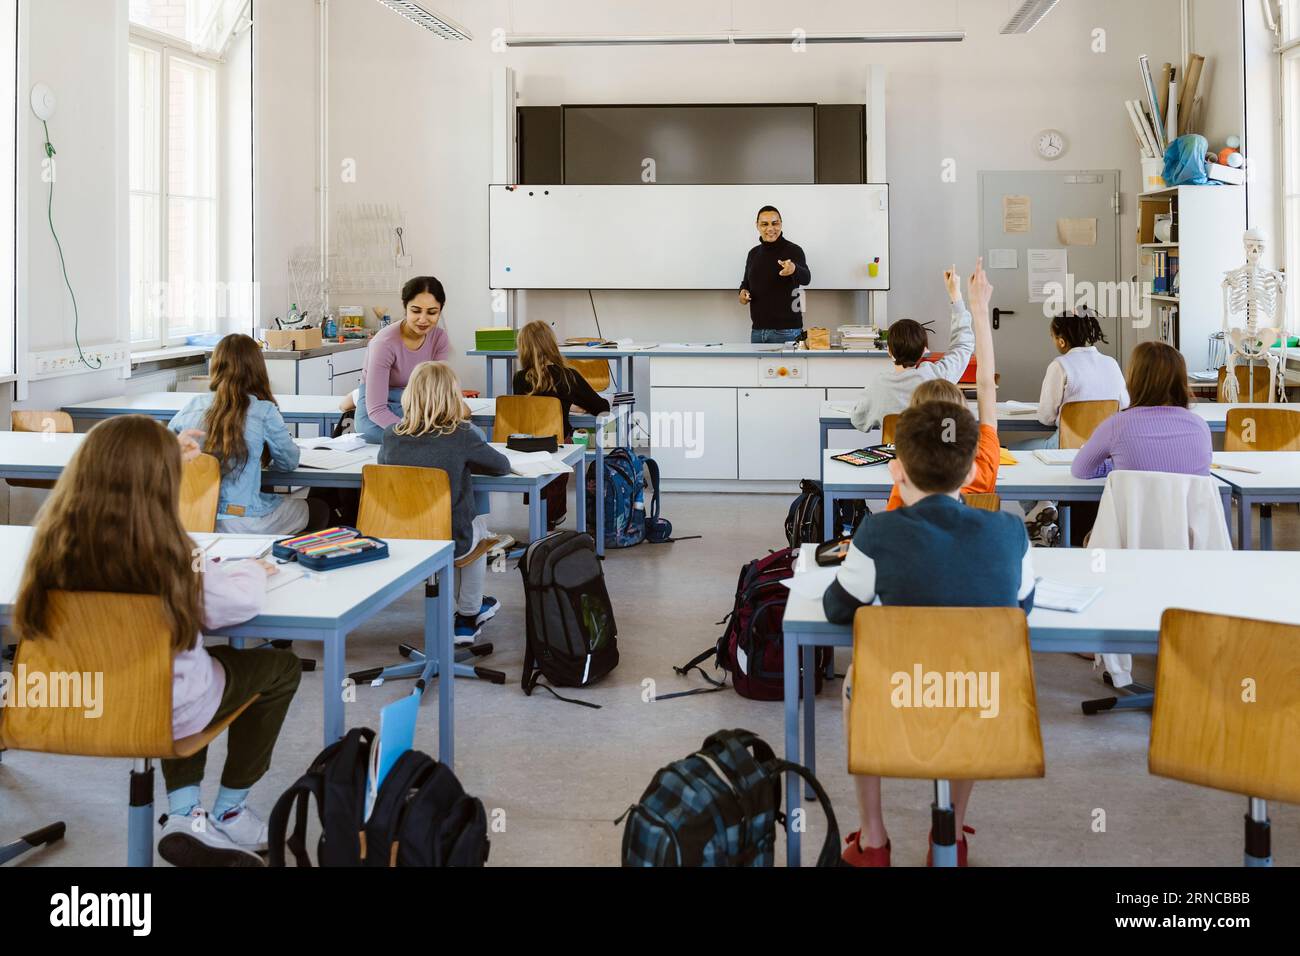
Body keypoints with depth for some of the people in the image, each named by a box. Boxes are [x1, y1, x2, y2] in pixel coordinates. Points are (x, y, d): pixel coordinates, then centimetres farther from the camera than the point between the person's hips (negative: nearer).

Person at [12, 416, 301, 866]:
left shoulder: (56, 541, -16)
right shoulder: (161, 556, -31)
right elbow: (242, 600, -16)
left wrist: (156, 456, 23)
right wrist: (252, 570, 7)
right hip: (164, 710, -5)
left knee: (209, 656, 34)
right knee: (281, 667, 21)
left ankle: (183, 813, 22)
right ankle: (229, 814, 31)